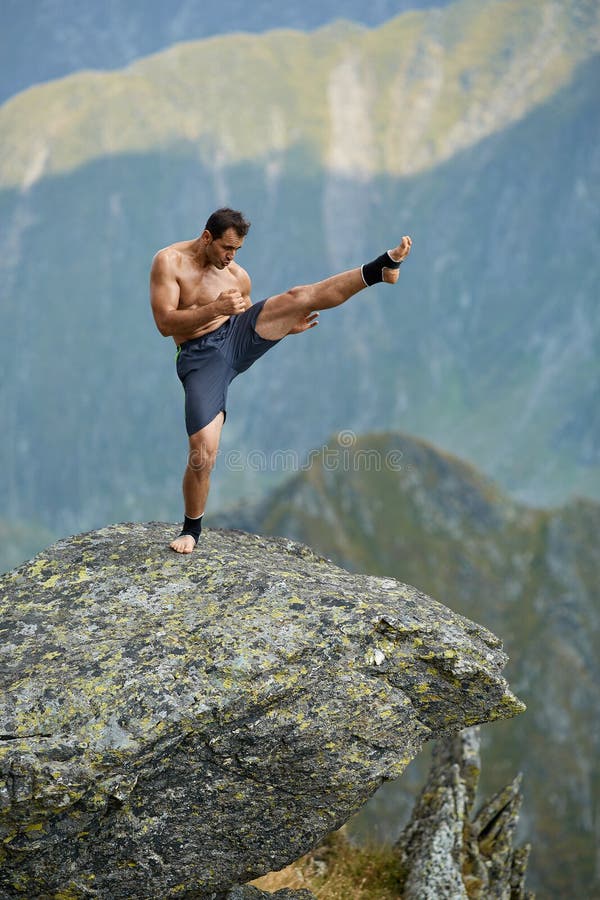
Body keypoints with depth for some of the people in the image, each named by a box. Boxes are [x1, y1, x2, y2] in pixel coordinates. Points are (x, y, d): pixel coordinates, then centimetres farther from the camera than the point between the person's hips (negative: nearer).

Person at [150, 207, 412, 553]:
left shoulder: (238, 275, 10)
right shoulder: (169, 262, -5)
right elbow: (165, 323, -13)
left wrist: (285, 328, -1)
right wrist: (215, 309, -25)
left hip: (238, 336, 4)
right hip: (200, 357, -3)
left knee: (297, 297, -18)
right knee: (203, 450, -13)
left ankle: (382, 268, -25)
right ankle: (192, 529, 8)